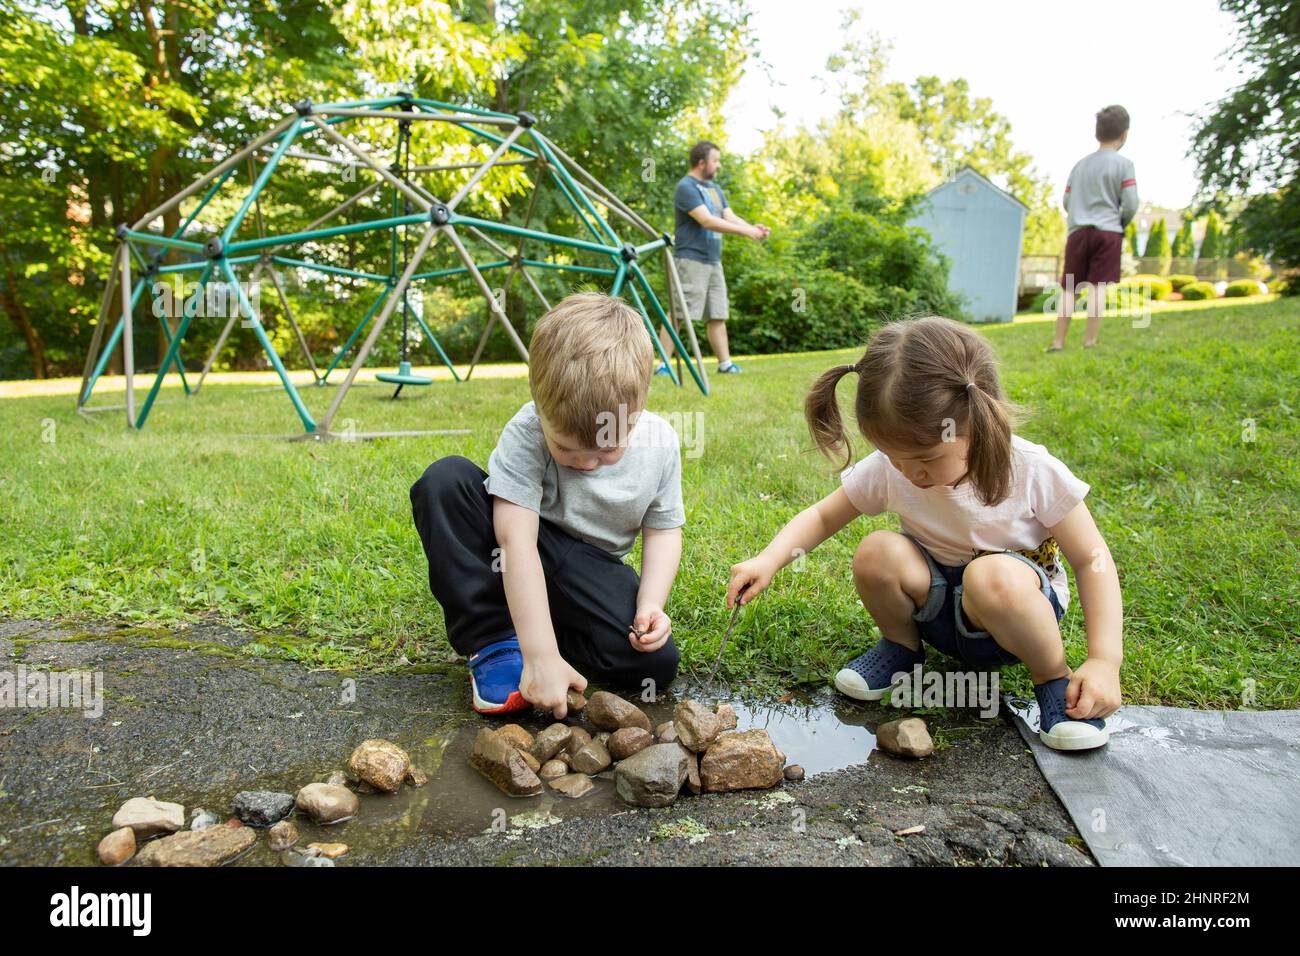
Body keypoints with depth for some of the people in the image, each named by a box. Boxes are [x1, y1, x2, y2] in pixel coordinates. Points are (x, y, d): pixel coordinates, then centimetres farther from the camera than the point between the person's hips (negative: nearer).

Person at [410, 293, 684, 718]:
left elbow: (663, 528, -2)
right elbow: (517, 541, -33)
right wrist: (542, 656, -39)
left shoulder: (660, 442, -15)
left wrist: (651, 604, -20)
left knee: (657, 661, -25)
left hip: (592, 569, 2)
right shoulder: (525, 434, -26)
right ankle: (493, 643, -21)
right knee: (446, 480, -28)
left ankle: (522, 630, -1)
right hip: (515, 567, -1)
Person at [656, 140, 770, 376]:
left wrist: (754, 228, -8)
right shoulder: (686, 187, -9)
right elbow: (707, 221, -20)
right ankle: (662, 364, -8)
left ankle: (725, 363, 11)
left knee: (718, 315, 7)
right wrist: (747, 232, -21)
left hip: (713, 261, 8)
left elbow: (731, 218, 13)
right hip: (691, 260, -8)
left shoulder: (714, 188, 19)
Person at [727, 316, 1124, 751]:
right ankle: (900, 646, 3)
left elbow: (1091, 560, -13)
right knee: (878, 552, -28)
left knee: (996, 577, -38)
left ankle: (1054, 678, -8)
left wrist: (1104, 661, -22)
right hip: (935, 604, 3)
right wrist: (769, 560, -22)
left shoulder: (1034, 473, -21)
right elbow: (822, 516, -4)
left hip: (1019, 610, -2)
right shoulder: (887, 470, -15)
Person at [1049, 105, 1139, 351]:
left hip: (1077, 231, 3)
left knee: (1068, 288, 5)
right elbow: (1131, 204, -5)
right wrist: (1121, 222, 14)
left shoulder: (1080, 164, 15)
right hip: (1108, 231, -3)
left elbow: (1066, 202, 16)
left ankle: (1058, 342, 2)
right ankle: (1090, 342, -14)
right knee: (1098, 286, -8)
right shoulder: (1123, 164, 2)